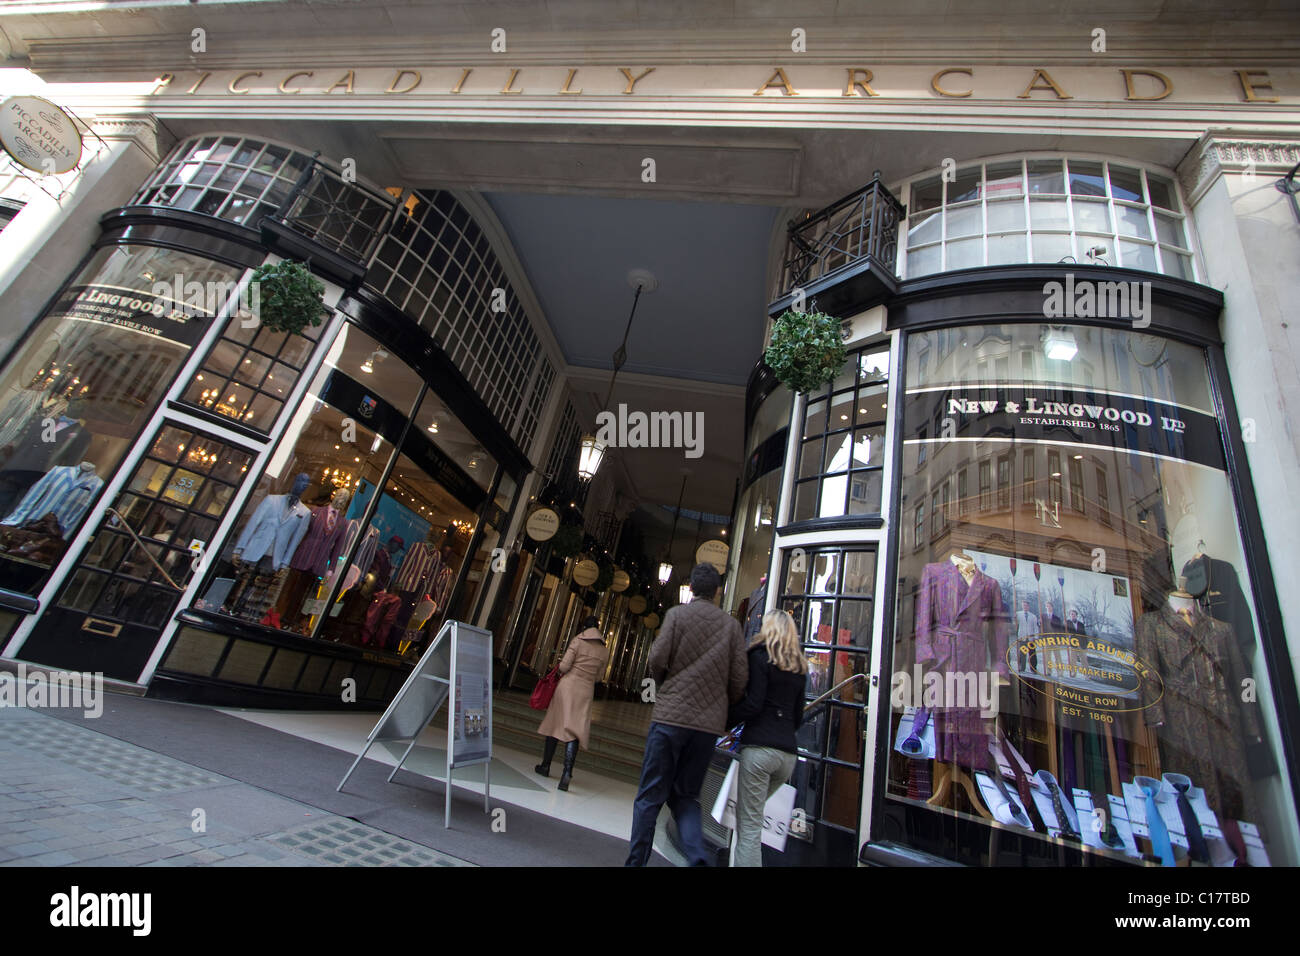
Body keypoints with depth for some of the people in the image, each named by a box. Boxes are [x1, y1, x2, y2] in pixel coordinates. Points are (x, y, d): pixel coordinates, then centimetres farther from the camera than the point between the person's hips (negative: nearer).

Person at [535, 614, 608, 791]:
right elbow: (598, 676, 12)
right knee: (575, 729, 0)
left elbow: (564, 666, -8)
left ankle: (545, 765, 27)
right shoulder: (604, 650, 6)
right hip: (586, 691, 2)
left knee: (555, 724, 13)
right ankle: (567, 772, -15)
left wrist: (560, 671, 12)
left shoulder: (578, 640, -4)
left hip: (568, 685, -1)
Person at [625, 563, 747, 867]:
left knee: (650, 796, 9)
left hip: (670, 716, -3)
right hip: (709, 724, 3)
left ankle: (636, 861, 13)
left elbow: (658, 659, -8)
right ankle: (698, 856, -1)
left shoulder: (677, 614, -2)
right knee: (686, 796, 16)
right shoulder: (732, 624, 6)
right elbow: (740, 677, 3)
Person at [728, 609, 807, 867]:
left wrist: (725, 721, -2)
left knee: (749, 824, -1)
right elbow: (798, 716, 18)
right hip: (788, 753, 7)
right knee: (752, 814, 21)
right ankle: (744, 859, 20)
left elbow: (753, 703, -12)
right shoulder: (799, 667, 16)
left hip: (759, 747, -6)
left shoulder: (760, 656, -3)